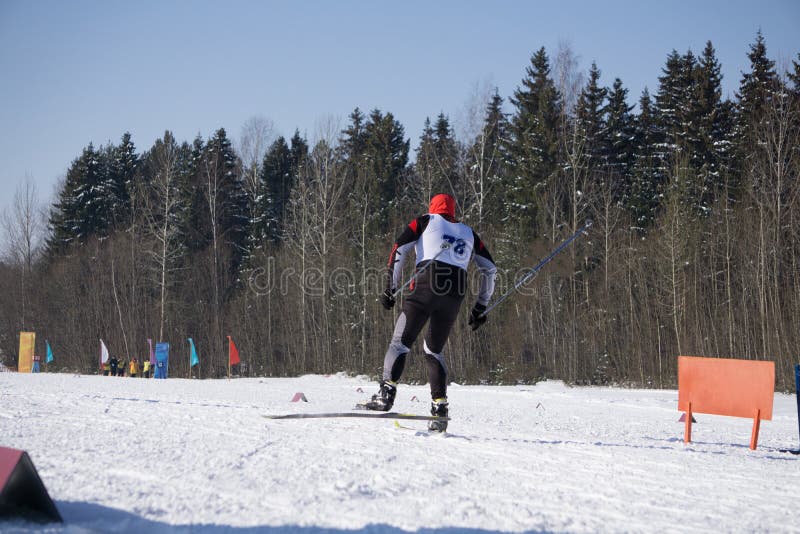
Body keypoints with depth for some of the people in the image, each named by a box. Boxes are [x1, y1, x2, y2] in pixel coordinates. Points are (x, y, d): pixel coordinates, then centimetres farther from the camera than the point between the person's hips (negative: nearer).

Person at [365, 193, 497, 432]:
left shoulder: (425, 222, 18)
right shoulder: (468, 233, 27)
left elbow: (399, 250, 7)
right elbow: (490, 269, 26)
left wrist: (390, 289, 7)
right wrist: (480, 307, 28)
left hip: (426, 286, -3)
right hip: (455, 297, 3)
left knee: (400, 343, 1)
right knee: (434, 350, 16)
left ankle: (387, 391, -19)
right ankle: (440, 406, 1)